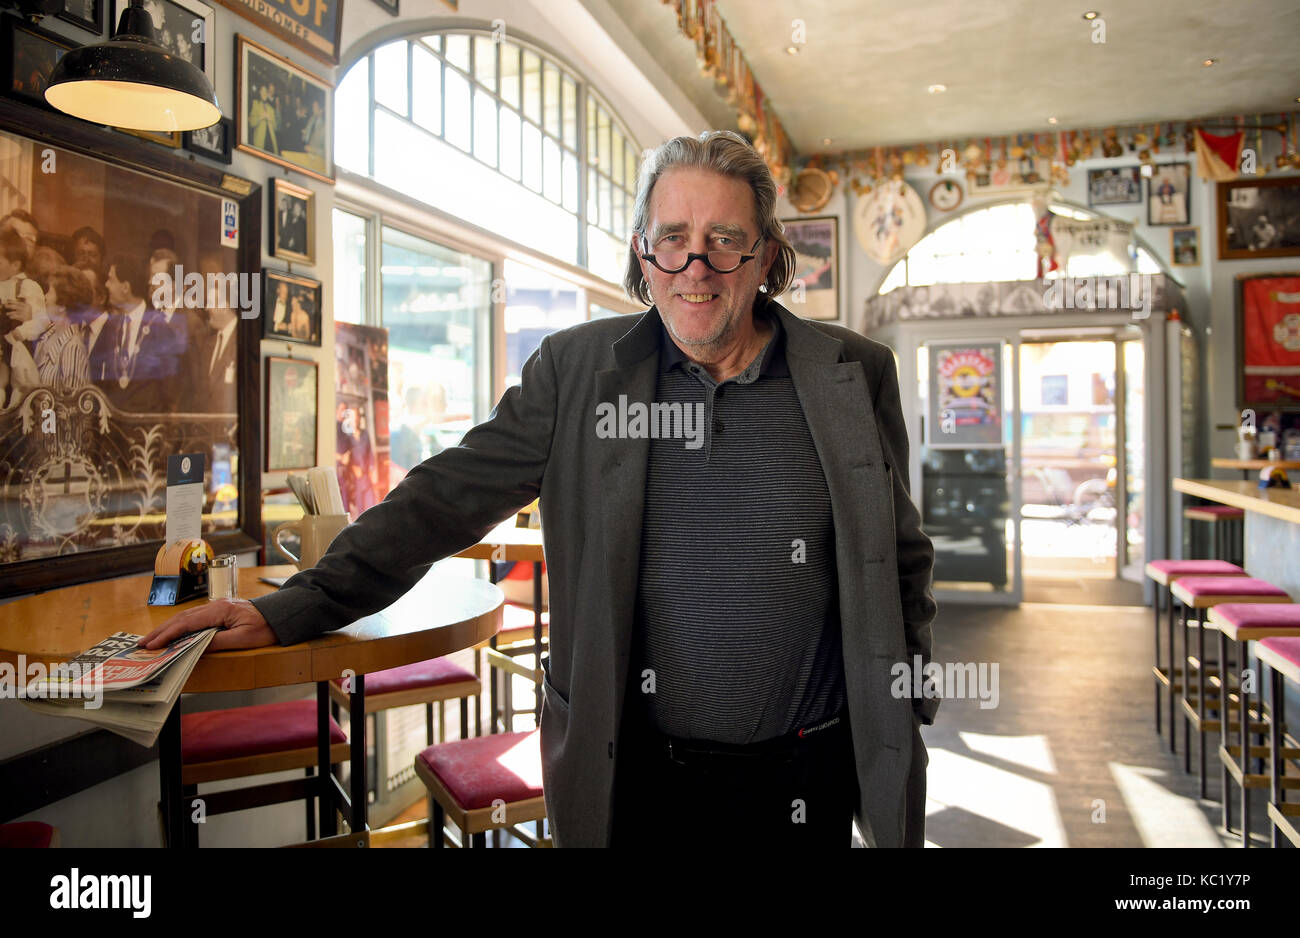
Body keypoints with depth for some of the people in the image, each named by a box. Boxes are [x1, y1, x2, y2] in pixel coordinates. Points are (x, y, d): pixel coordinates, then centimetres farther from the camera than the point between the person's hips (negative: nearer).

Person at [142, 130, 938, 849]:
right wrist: (289, 613, -7)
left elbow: (902, 562, 7)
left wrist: (906, 728, 8)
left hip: (802, 784, 1)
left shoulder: (857, 374, -1)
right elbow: (444, 500, -2)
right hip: (628, 776, 0)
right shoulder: (575, 367, -2)